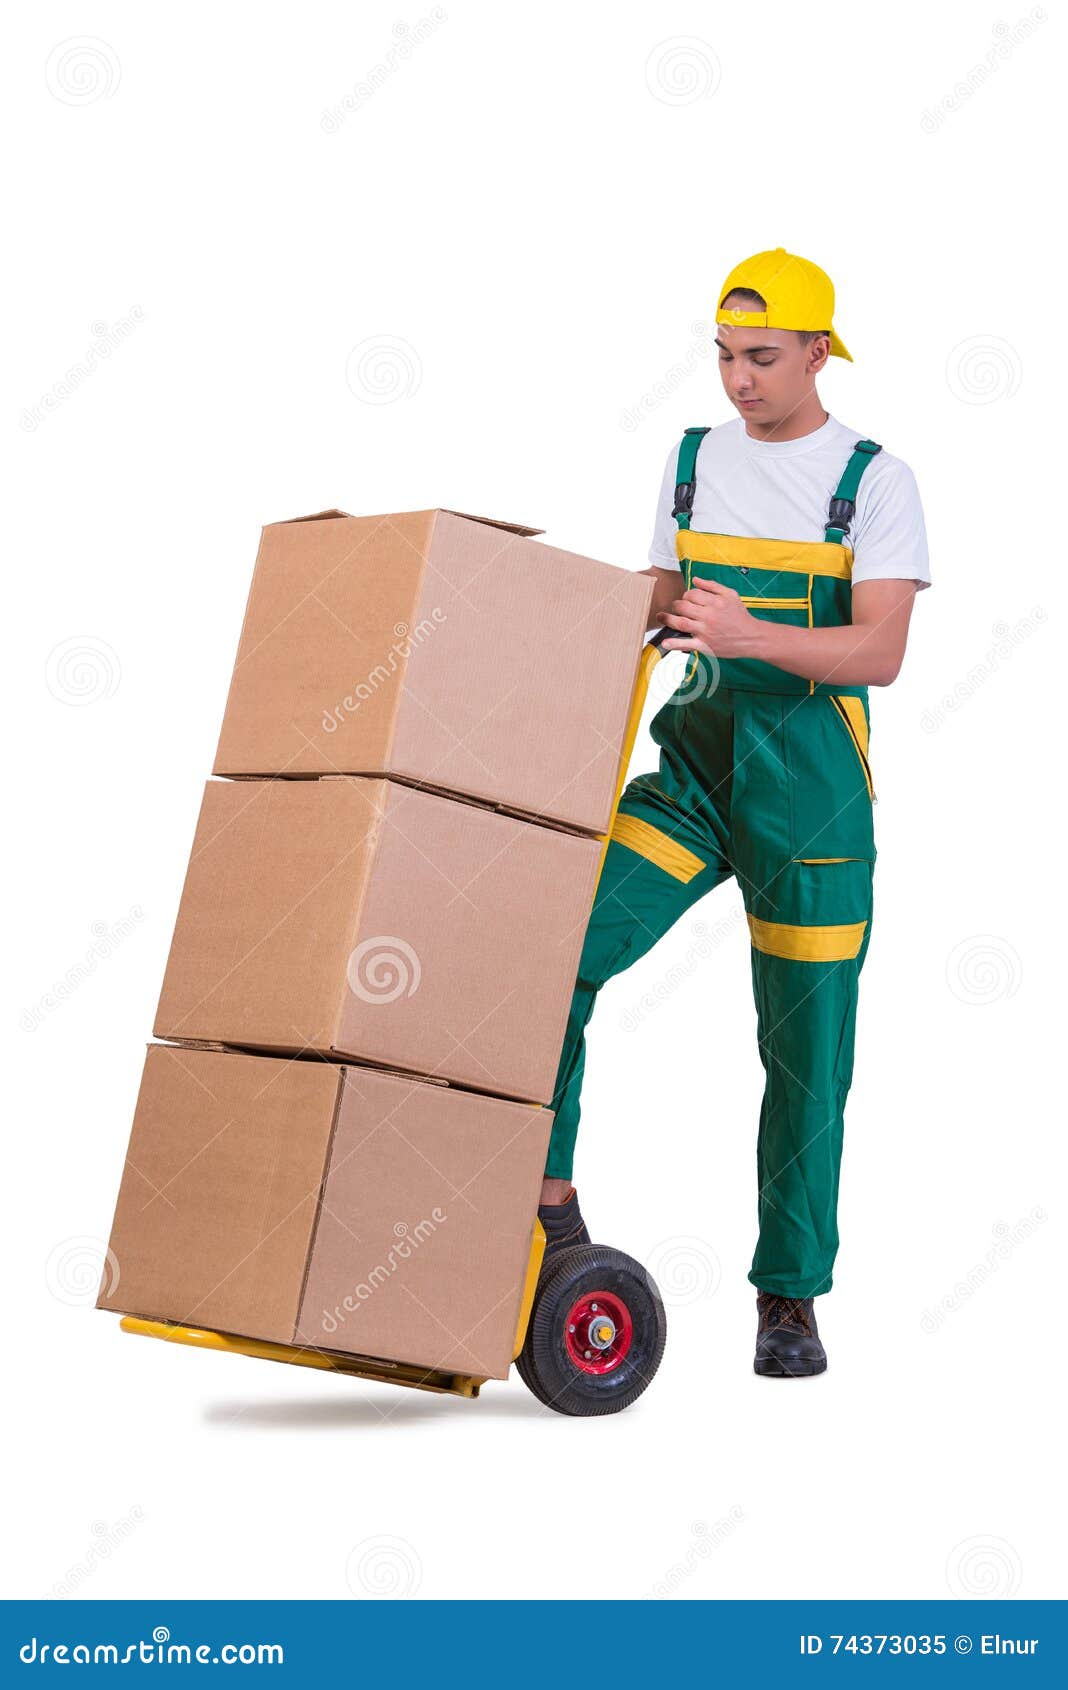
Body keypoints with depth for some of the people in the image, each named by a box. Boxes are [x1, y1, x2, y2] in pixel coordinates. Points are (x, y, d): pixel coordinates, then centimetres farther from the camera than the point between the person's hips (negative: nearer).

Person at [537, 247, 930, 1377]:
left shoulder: (874, 479, -3)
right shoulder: (693, 459, 12)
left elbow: (880, 652, -14)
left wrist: (751, 636, -29)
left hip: (811, 774, -4)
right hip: (692, 753, 4)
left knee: (806, 1047, 2)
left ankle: (790, 1296, 13)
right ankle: (544, 1198, -4)